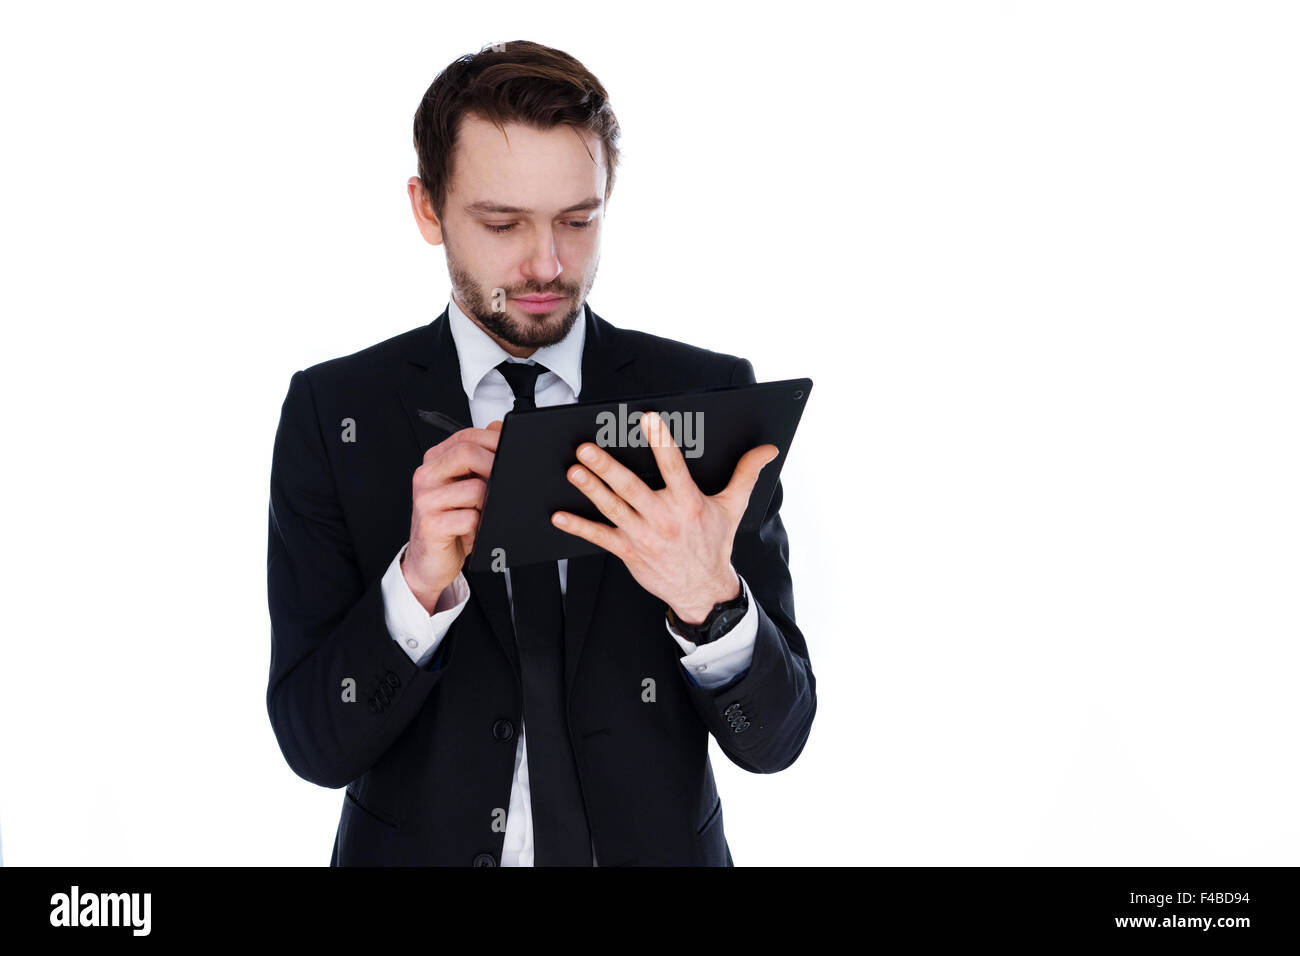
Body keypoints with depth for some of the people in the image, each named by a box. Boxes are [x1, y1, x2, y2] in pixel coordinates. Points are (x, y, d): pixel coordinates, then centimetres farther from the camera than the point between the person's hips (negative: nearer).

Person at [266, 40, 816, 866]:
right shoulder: (332, 413, -9)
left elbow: (775, 736, -11)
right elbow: (314, 742, -11)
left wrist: (709, 600, -30)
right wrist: (419, 582, -28)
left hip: (656, 847, 1)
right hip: (418, 846, 0)